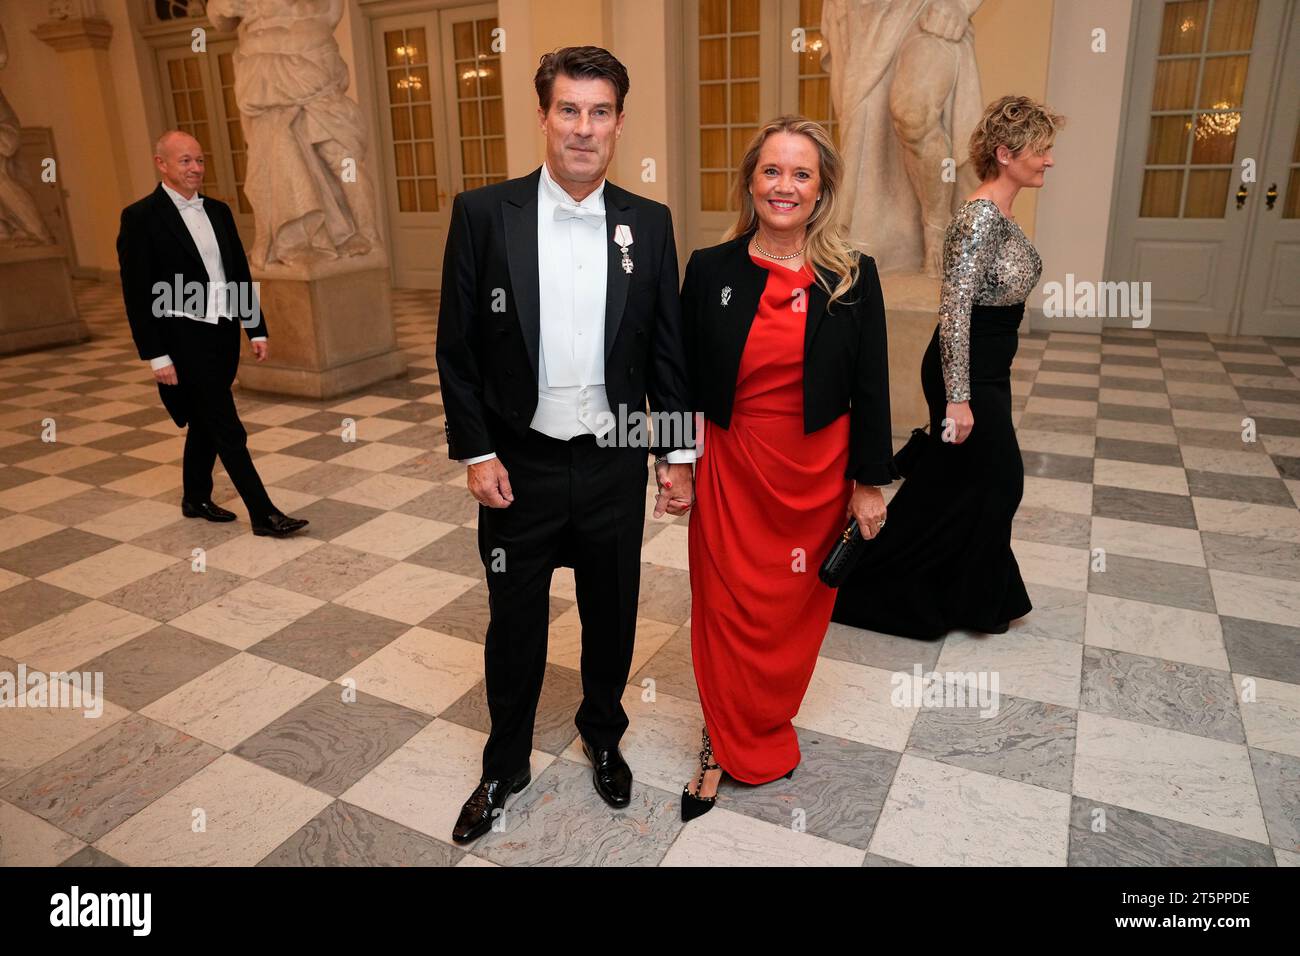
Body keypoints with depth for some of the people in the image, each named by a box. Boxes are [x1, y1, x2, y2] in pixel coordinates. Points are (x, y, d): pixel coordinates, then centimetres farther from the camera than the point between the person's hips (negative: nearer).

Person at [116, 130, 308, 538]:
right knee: (228, 430, -6)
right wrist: (156, 356, -14)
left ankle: (196, 499, 34)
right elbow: (137, 294, -10)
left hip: (223, 333, 6)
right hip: (185, 338, -6)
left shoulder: (218, 211, 10)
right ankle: (263, 514, -1)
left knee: (205, 423, 18)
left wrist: (256, 330, 10)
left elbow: (241, 274, 14)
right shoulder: (141, 217, -9)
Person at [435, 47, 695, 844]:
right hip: (520, 465, -1)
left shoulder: (649, 223, -1)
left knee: (611, 616, 17)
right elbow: (458, 347, -4)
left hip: (615, 463, 2)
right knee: (515, 624, 14)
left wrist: (678, 455, 1)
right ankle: (506, 764, 38)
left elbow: (668, 351, 2)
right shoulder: (484, 213, -7)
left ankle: (604, 736, 44)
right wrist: (476, 451, -7)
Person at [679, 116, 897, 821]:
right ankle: (734, 743, 29)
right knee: (727, 605, 7)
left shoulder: (853, 277, -4)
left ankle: (745, 733, 38)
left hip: (817, 473, 1)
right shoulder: (709, 270, -3)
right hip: (730, 468, 0)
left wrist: (870, 482, 0)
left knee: (794, 606, 13)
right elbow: (684, 378, 3)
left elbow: (871, 387, 0)